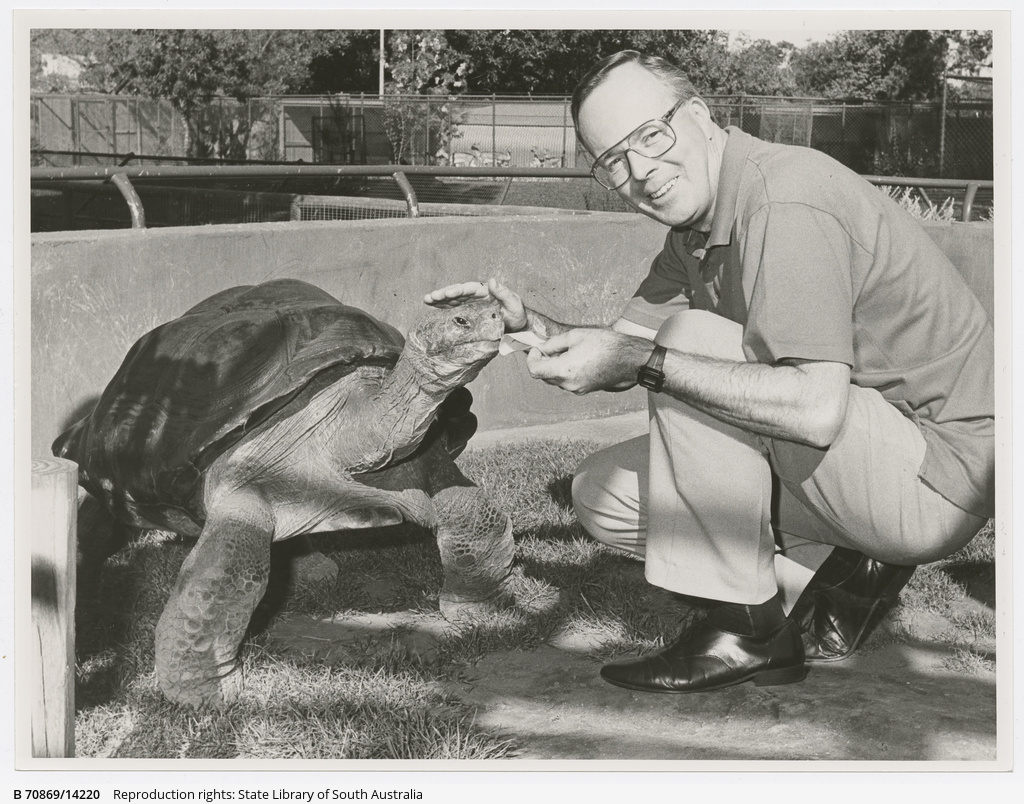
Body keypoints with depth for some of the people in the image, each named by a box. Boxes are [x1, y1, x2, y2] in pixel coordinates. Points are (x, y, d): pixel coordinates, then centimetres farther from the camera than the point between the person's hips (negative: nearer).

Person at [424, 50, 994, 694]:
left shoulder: (787, 201, -23)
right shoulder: (697, 225, 8)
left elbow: (817, 409, -33)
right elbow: (622, 357, 10)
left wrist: (647, 361, -31)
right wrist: (529, 323, -7)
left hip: (942, 467, -9)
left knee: (691, 340, -24)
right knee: (603, 493, 6)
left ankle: (747, 630, -15)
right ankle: (836, 574, 4)